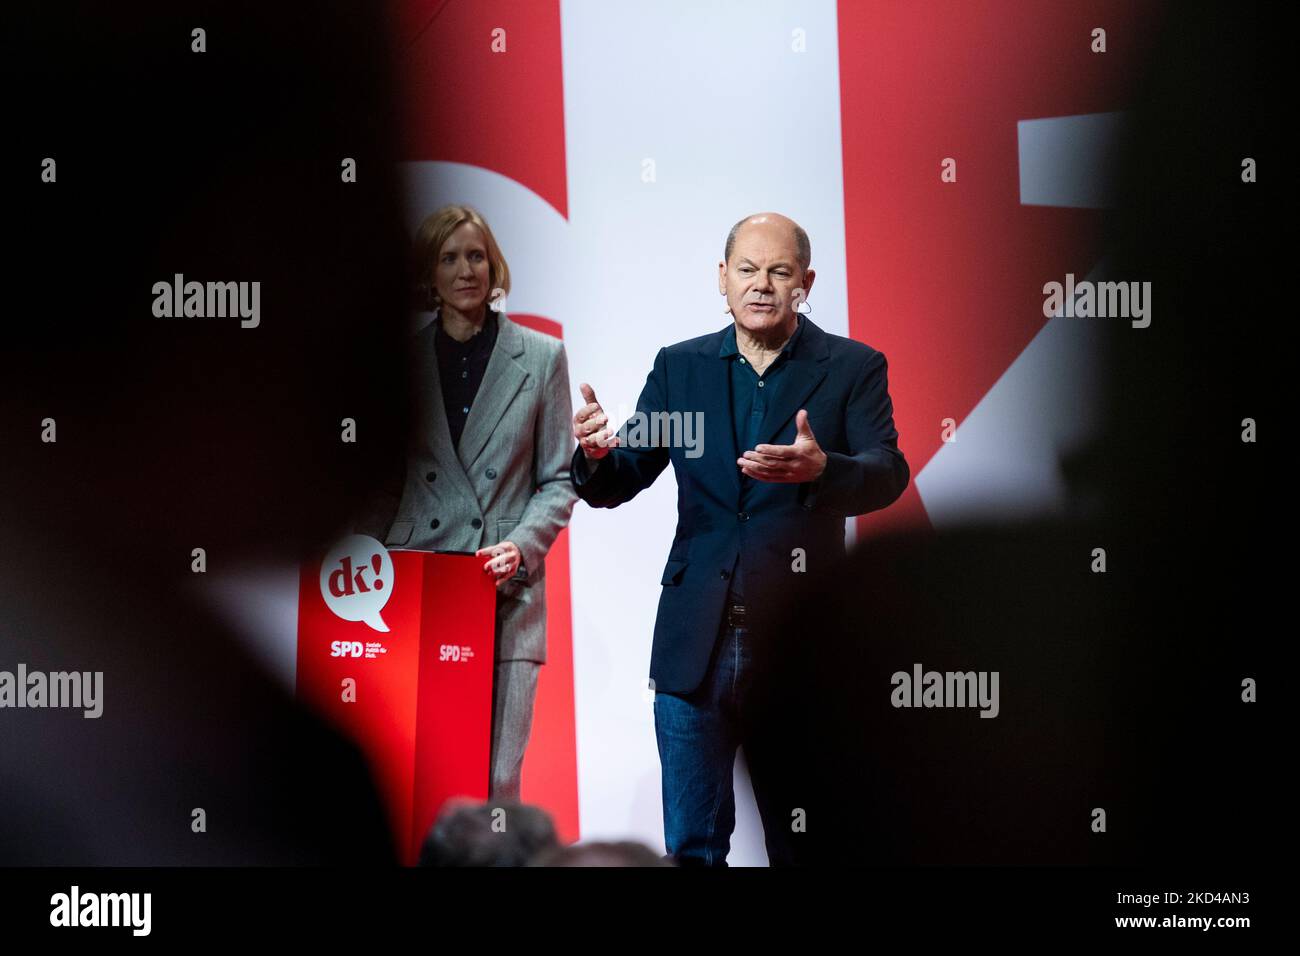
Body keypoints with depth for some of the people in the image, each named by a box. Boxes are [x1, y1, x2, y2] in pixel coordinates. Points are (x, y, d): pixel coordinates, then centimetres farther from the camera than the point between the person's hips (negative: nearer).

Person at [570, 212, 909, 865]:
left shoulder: (852, 368, 1)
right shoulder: (680, 368, 10)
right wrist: (595, 454, -19)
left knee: (804, 844, 4)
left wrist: (820, 468, -36)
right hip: (697, 644, 2)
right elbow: (619, 484, 6)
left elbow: (886, 475, -13)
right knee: (691, 846, 6)